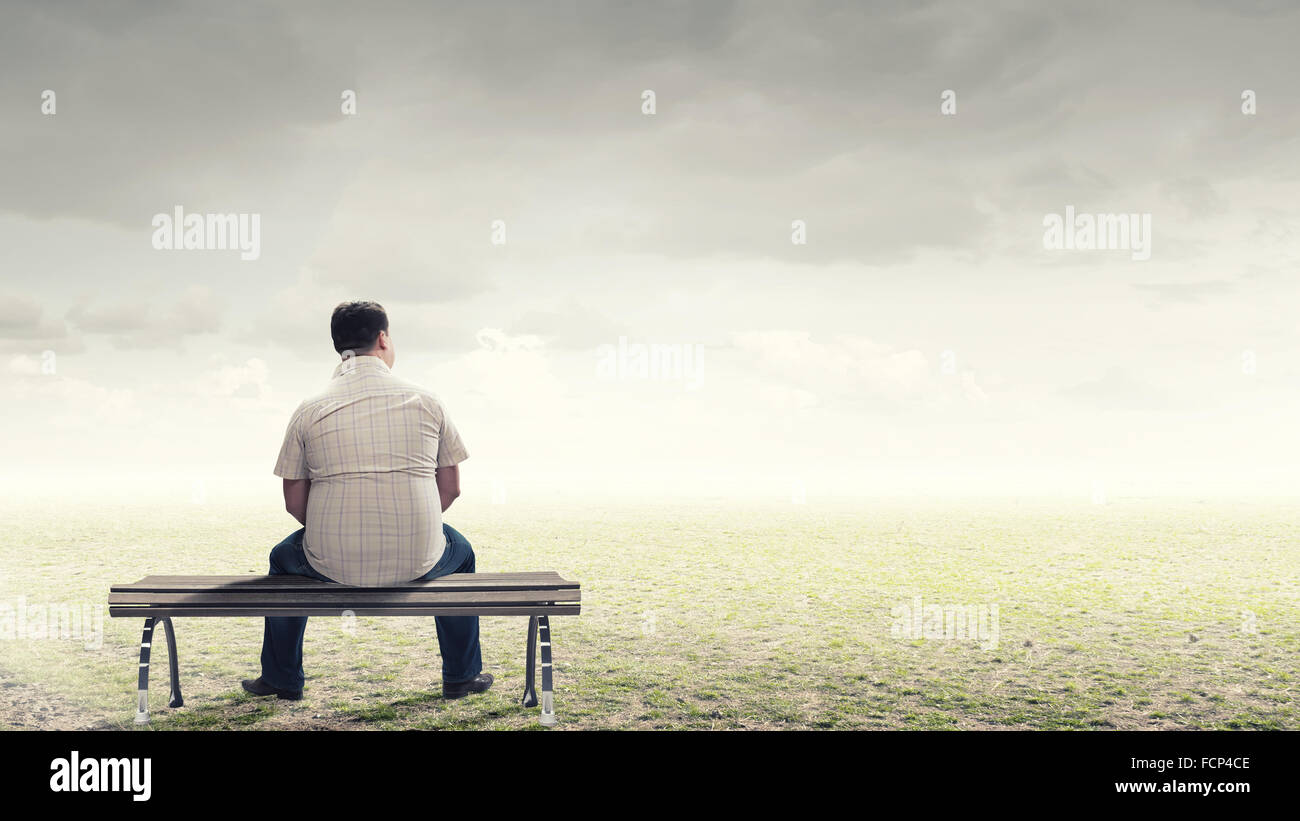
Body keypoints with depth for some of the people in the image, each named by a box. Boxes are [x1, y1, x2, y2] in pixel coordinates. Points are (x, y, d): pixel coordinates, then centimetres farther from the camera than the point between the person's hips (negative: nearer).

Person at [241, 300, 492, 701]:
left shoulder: (309, 411, 0)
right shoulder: (425, 401, 0)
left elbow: (294, 503, 4)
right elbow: (450, 487, 5)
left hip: (332, 564, 0)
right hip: (418, 561, 0)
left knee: (284, 556, 35)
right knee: (460, 552, 36)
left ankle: (281, 678, 41)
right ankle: (462, 676, 39)